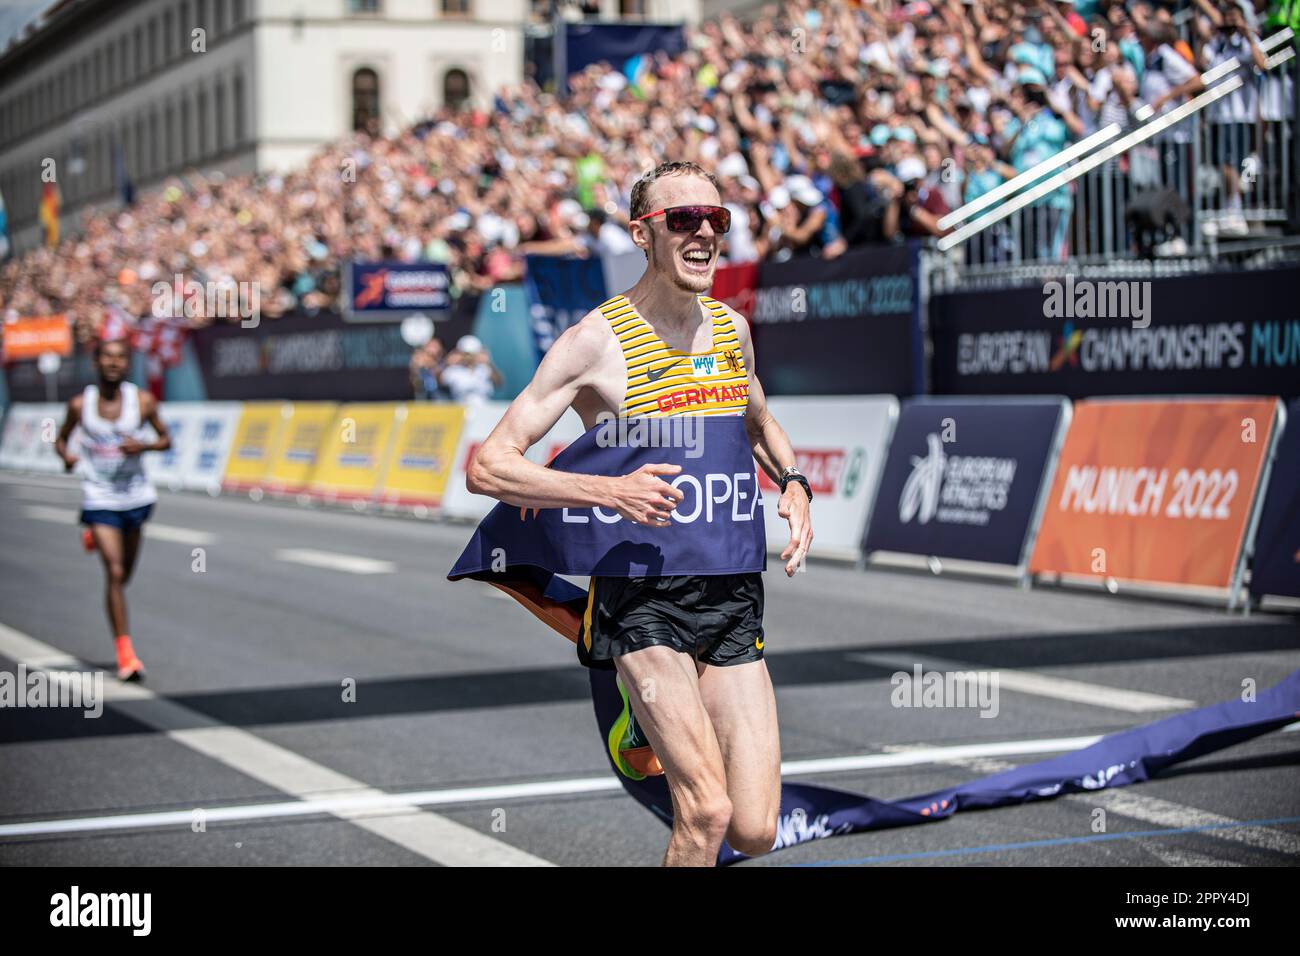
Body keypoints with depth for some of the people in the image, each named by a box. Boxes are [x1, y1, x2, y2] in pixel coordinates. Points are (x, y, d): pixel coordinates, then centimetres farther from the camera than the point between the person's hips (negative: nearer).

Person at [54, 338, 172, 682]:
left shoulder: (143, 402, -6)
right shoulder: (80, 404, -5)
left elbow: (166, 440, 3)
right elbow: (61, 439, 9)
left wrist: (143, 445, -18)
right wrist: (66, 455, -14)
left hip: (135, 497, 2)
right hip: (99, 499, -2)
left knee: (124, 573, 19)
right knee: (115, 573, -13)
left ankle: (97, 538, 55)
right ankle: (125, 653, -9)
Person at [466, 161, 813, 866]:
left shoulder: (732, 328, 9)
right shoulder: (596, 342, -9)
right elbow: (486, 467, -12)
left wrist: (793, 484, 9)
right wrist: (610, 493, -22)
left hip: (732, 589, 5)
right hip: (641, 594, -5)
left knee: (755, 832, 0)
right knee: (706, 811, -18)